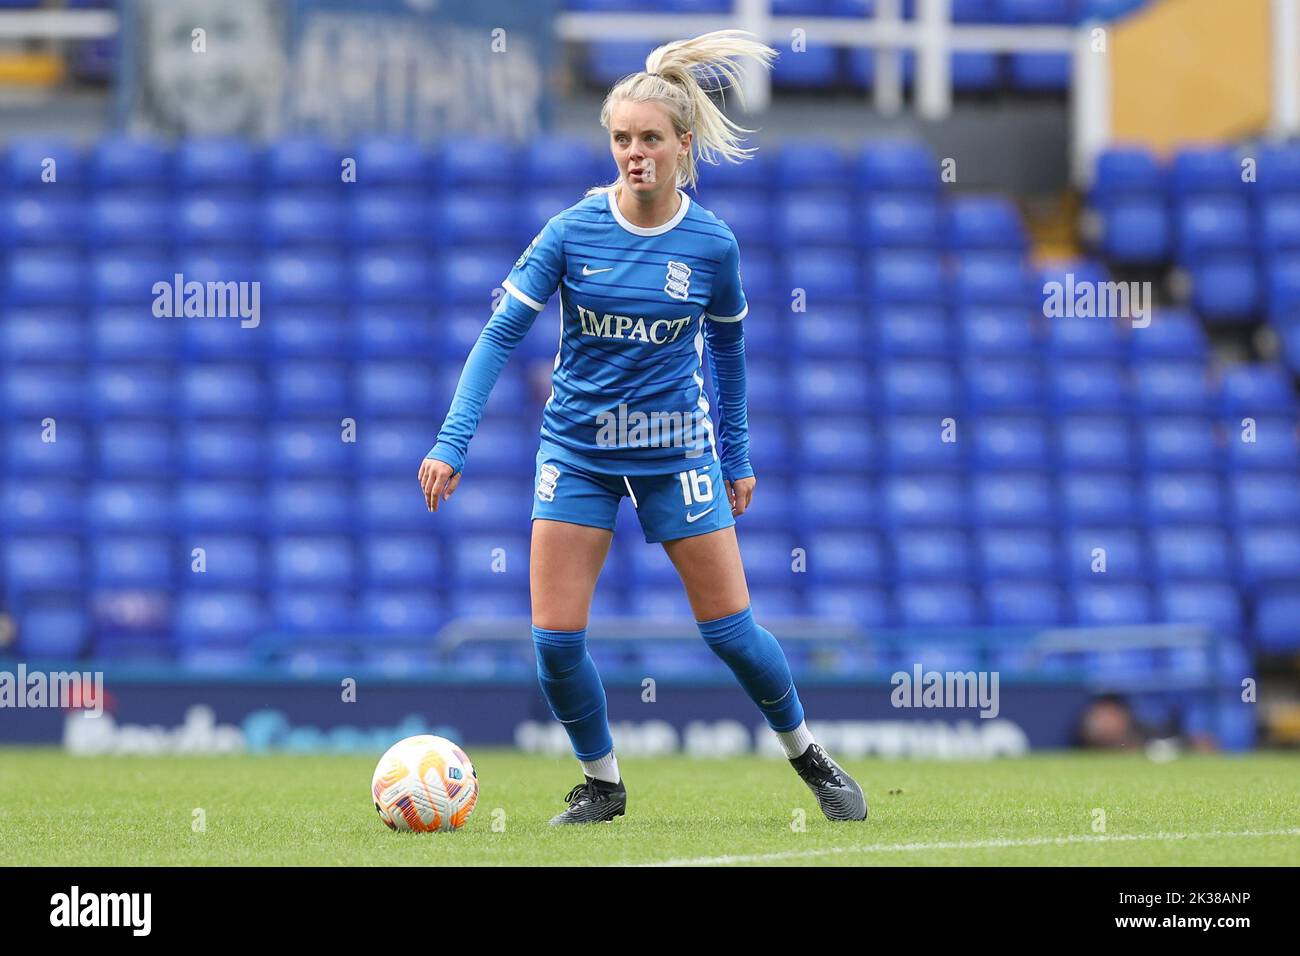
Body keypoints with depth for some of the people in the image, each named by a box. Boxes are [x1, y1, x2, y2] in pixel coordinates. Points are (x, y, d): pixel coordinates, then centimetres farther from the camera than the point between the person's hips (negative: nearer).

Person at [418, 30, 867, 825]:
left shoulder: (711, 244, -8)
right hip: (577, 451, 0)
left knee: (730, 627, -1)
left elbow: (727, 347, 9)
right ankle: (602, 783, 16)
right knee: (556, 636, -7)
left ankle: (810, 755, 23)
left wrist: (739, 456, 13)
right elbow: (502, 335, -10)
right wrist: (452, 444, -18)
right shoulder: (572, 233, -11)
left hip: (676, 451, 0)